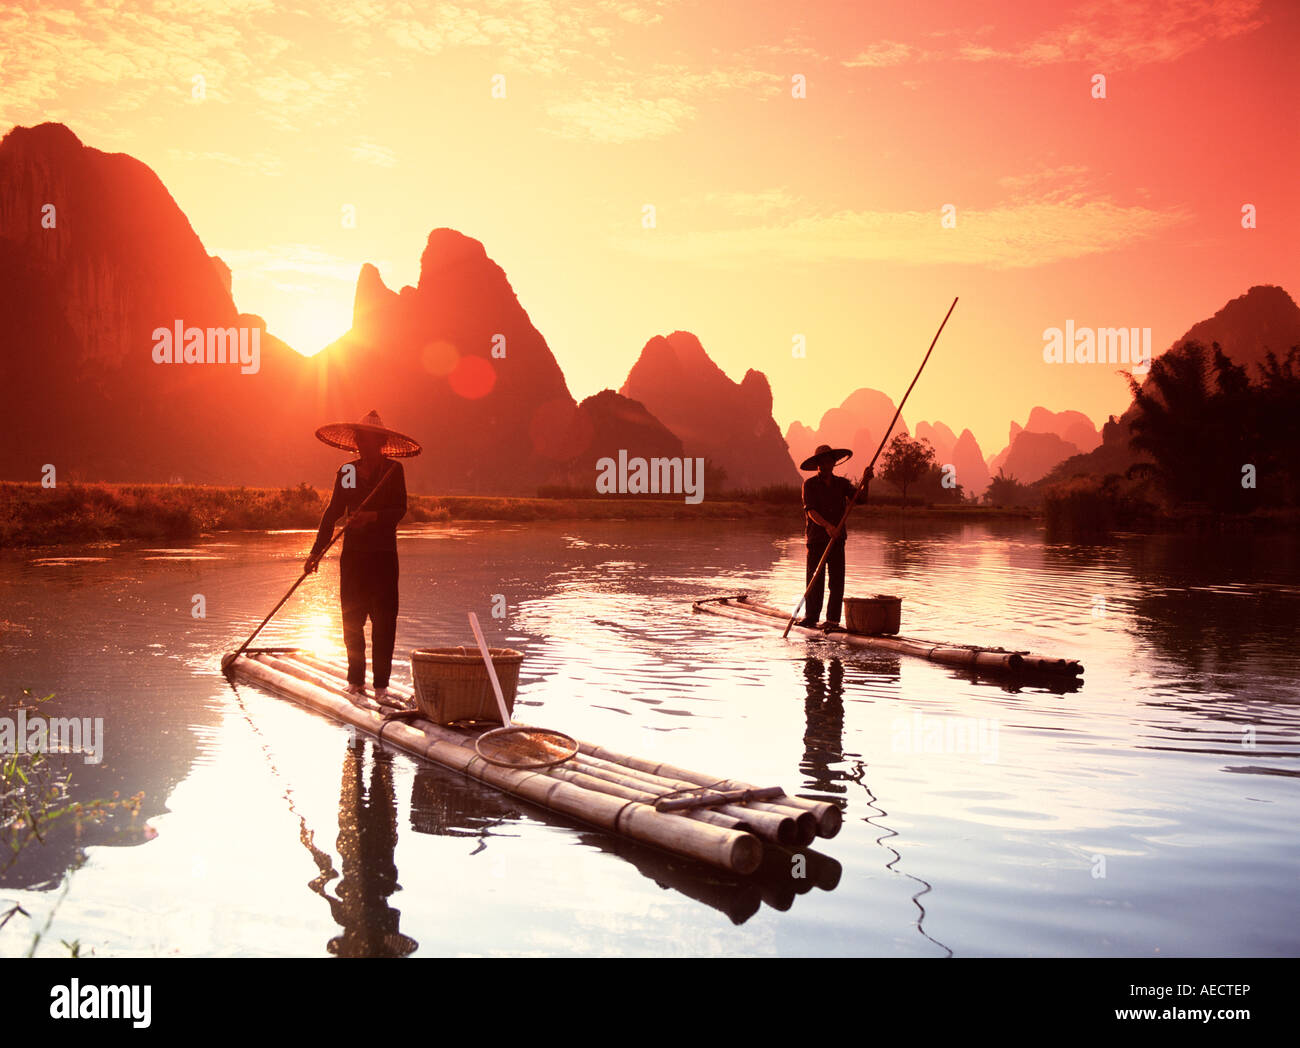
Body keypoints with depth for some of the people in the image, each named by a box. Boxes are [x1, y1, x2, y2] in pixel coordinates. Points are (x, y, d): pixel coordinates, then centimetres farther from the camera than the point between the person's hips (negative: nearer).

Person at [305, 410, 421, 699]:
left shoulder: (393, 470, -1)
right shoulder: (346, 471, 8)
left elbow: (399, 510, -8)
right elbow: (333, 512, 10)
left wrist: (372, 516, -26)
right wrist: (317, 550, 4)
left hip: (383, 554, -3)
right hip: (353, 552, 3)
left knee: (383, 620, -4)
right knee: (352, 619, 5)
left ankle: (381, 684, 2)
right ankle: (356, 680, 17)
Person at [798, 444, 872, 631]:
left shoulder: (842, 483, 11)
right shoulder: (810, 485, 1)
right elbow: (810, 511, -11)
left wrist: (865, 482, -21)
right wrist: (827, 526, -27)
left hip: (837, 538, 2)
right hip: (816, 538, -2)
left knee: (837, 580, -2)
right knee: (815, 580, 0)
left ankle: (832, 619, 2)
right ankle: (811, 616, 12)